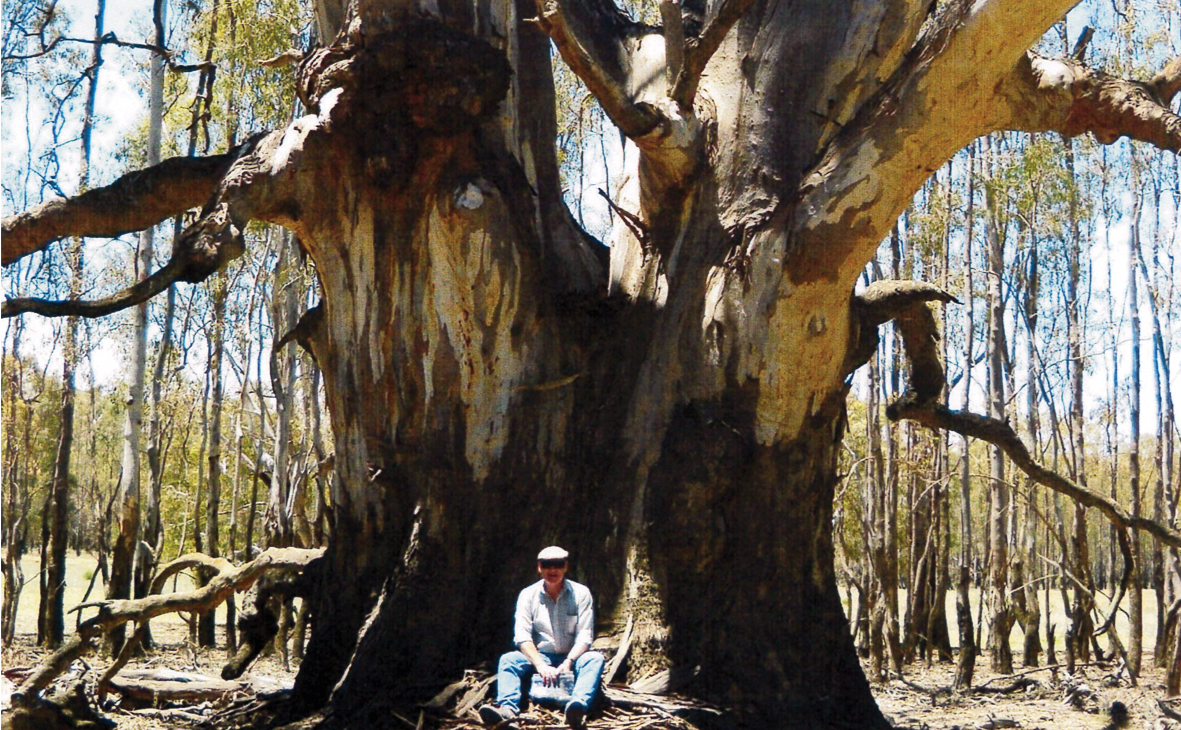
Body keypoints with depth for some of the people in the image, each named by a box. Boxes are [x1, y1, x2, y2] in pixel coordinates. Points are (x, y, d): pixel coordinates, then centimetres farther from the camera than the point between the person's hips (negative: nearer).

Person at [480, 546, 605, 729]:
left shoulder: (580, 593, 0)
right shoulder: (528, 595, 2)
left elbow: (585, 636, -7)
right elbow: (522, 636, -8)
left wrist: (568, 662, -25)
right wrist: (540, 665, -24)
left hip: (571, 658, -1)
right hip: (540, 657, 1)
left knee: (595, 659, -32)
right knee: (507, 659, -24)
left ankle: (577, 708, -60)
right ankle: (507, 709, -51)